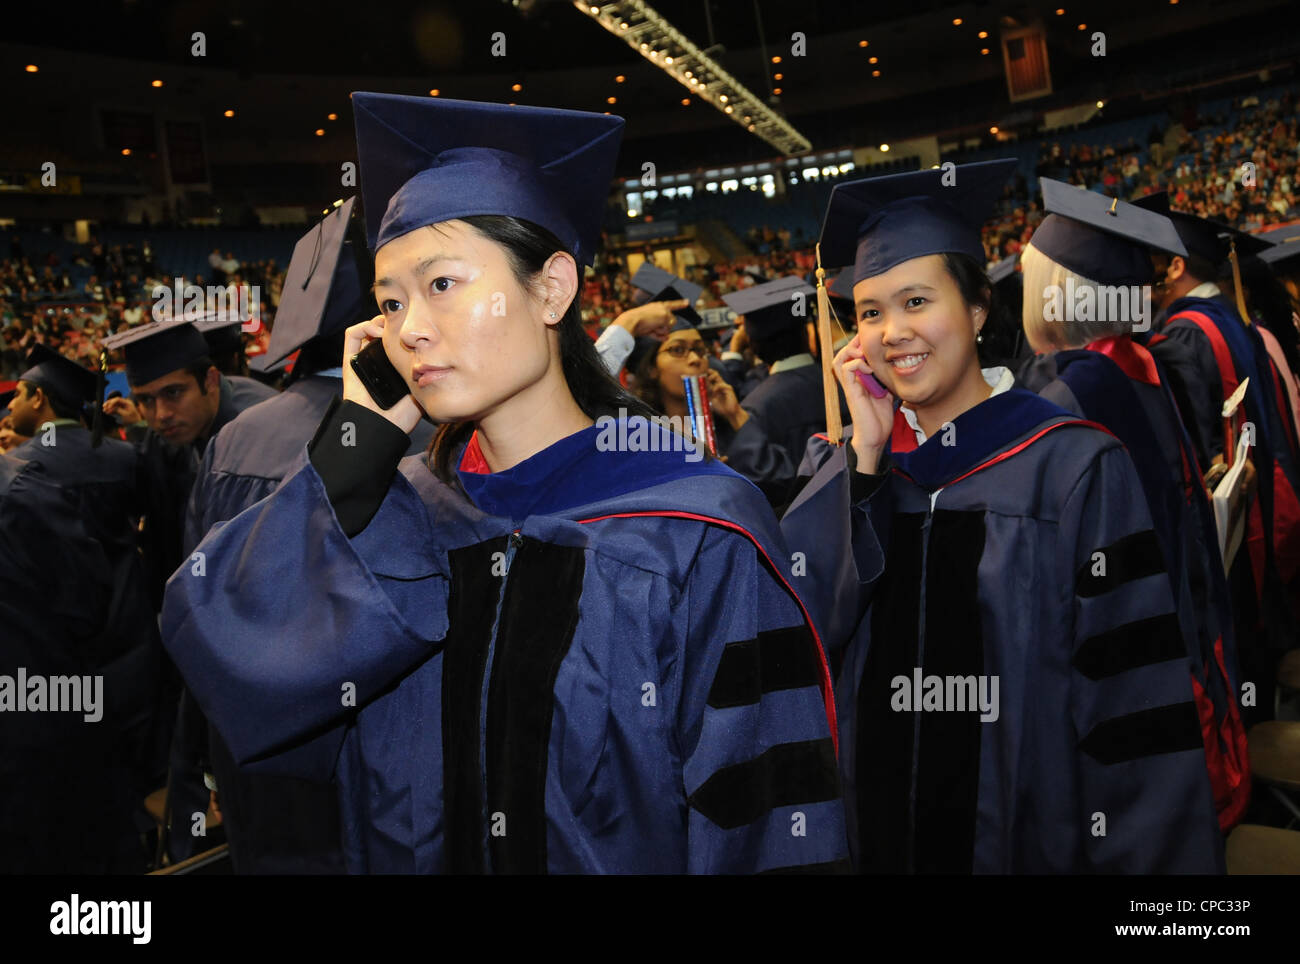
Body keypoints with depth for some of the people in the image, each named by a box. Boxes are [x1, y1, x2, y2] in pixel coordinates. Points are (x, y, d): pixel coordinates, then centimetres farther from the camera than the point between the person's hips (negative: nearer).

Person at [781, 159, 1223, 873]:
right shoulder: (846, 466, 0)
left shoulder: (1072, 467, -12)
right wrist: (866, 453, -15)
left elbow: (1134, 705, -12)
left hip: (1034, 837, -3)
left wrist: (1142, 857, -14)